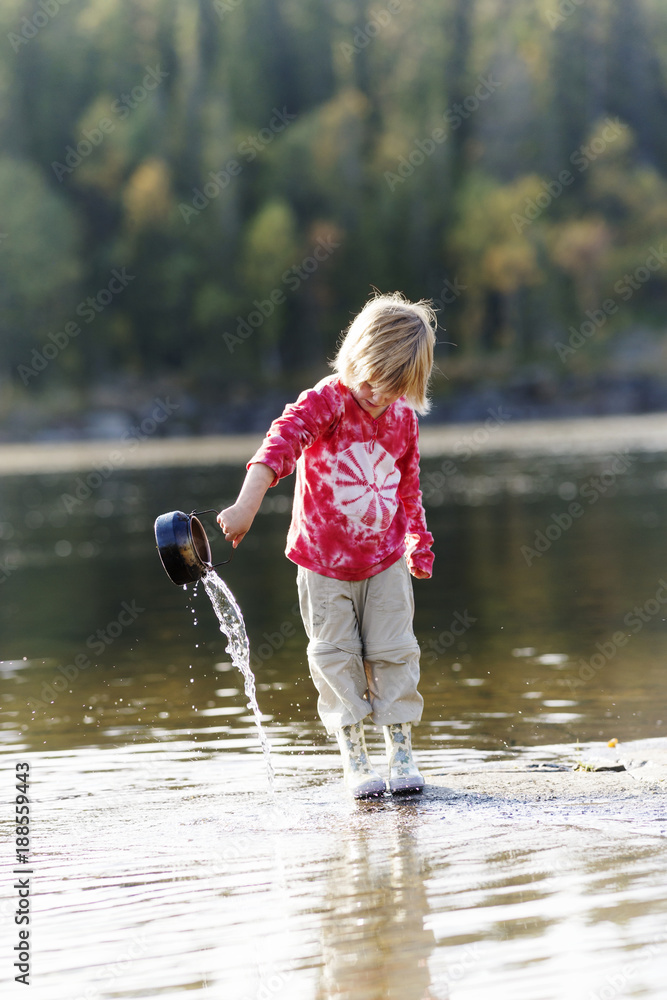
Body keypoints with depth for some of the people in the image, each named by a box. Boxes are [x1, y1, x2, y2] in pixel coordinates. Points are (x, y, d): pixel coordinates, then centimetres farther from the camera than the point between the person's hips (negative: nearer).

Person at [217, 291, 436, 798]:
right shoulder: (325, 402, -18)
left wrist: (419, 544, 17)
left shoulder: (403, 419, -2)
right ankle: (354, 756, 13)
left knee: (394, 653, 3)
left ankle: (401, 749, 15)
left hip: (385, 562, 3)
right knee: (336, 658, 2)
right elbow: (282, 442, -35)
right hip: (324, 565, -3)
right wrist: (247, 505, -50)